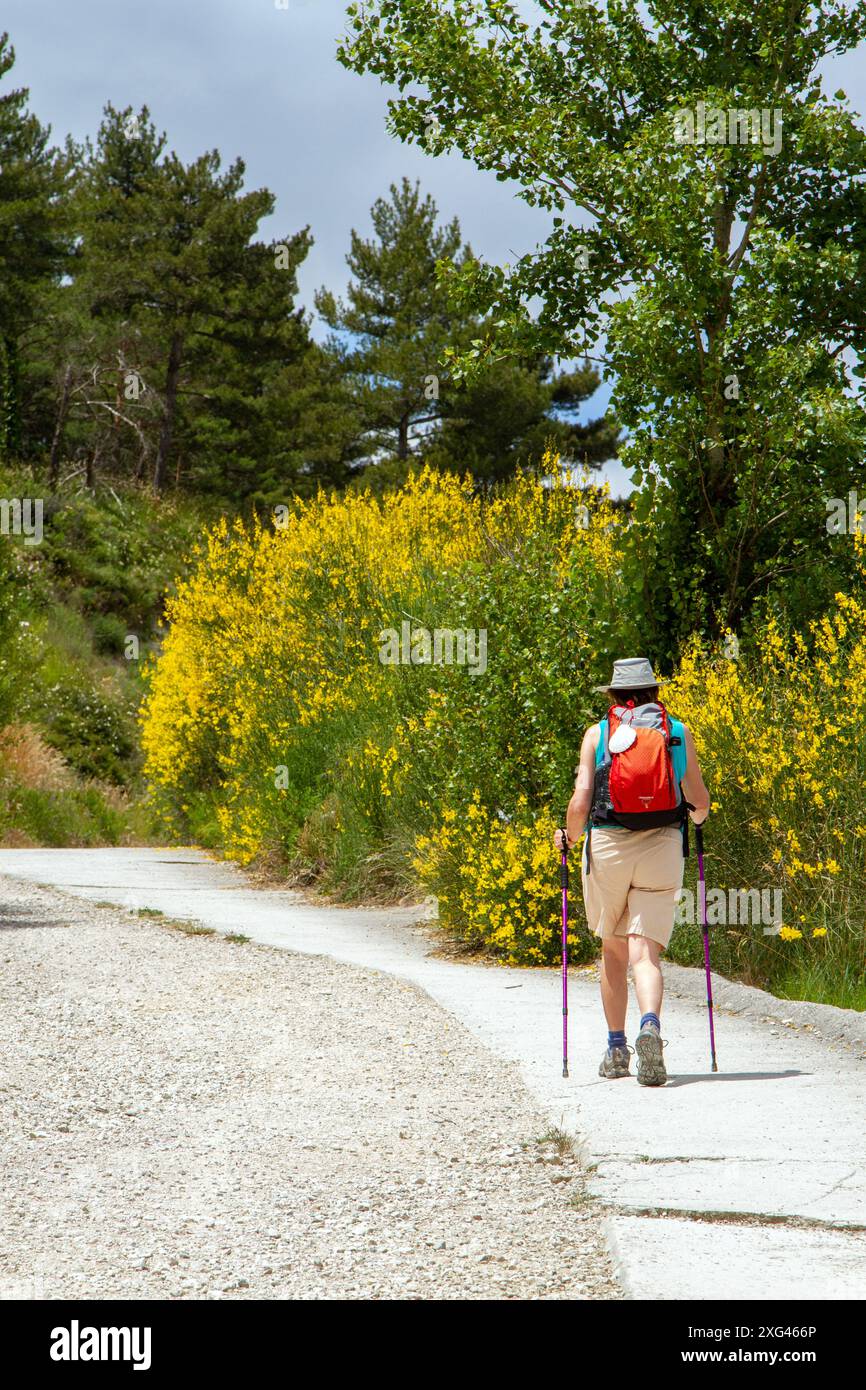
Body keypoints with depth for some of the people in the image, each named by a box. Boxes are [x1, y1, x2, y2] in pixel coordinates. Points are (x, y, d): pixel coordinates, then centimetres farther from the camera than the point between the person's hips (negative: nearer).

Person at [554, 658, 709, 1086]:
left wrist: (568, 836, 17)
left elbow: (580, 802, -3)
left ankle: (616, 1048, 19)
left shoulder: (598, 734, 4)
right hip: (663, 848, 0)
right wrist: (696, 818, 35)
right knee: (645, 952, -4)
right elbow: (701, 802, 11)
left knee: (613, 950, 17)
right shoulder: (678, 733, 8)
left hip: (608, 846, 0)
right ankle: (650, 1025, -31)